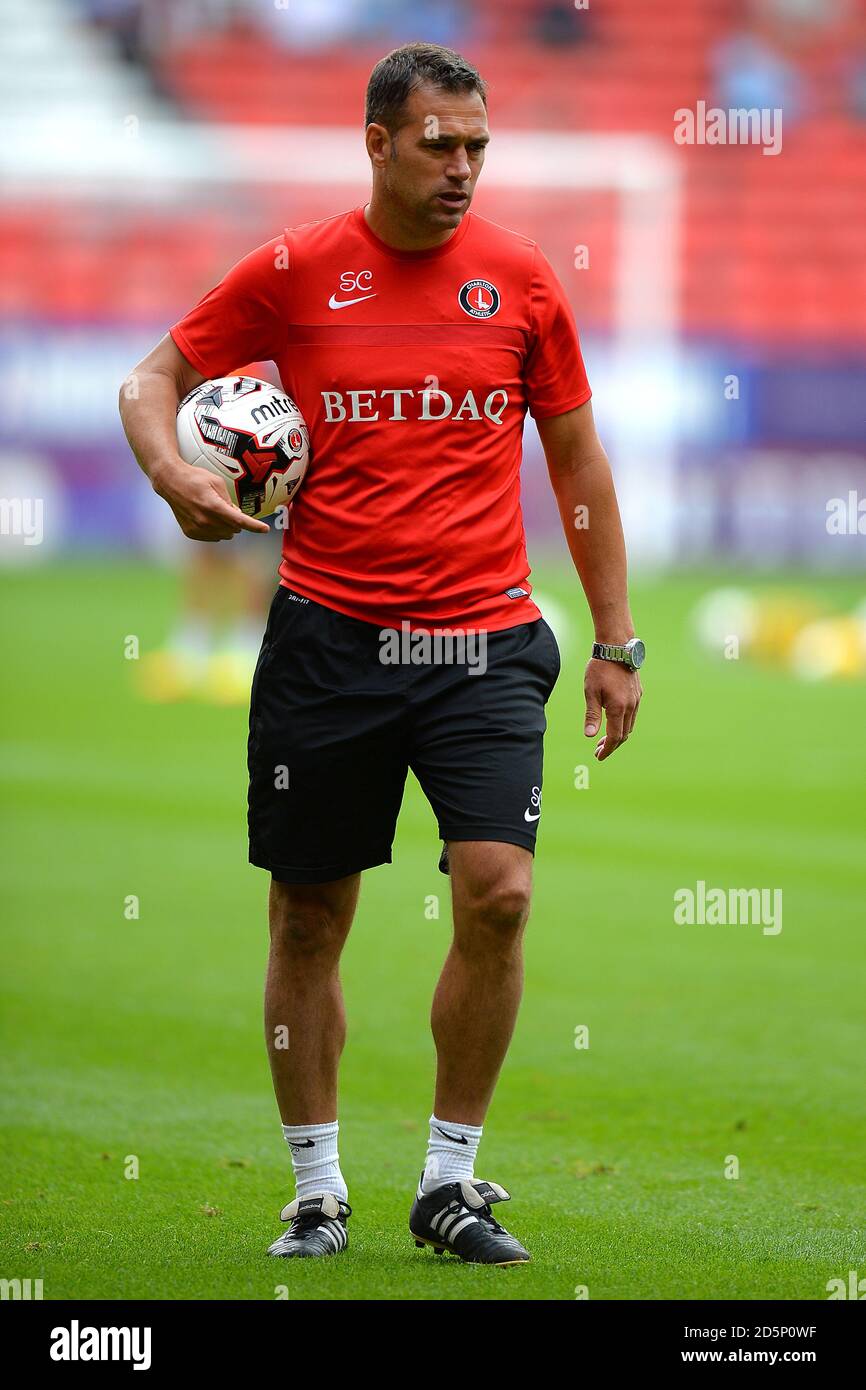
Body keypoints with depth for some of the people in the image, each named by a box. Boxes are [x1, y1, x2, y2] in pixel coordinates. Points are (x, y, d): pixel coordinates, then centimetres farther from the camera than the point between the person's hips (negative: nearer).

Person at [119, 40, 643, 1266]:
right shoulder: (294, 271, 1)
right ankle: (317, 1192, 19)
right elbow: (156, 379, 10)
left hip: (482, 644, 0)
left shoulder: (521, 278, 4)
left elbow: (577, 458, 12)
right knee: (309, 917, 5)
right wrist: (174, 477, -12)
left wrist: (616, 640, 9)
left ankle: (450, 1185, 1)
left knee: (499, 892, -14)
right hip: (327, 640, 0)